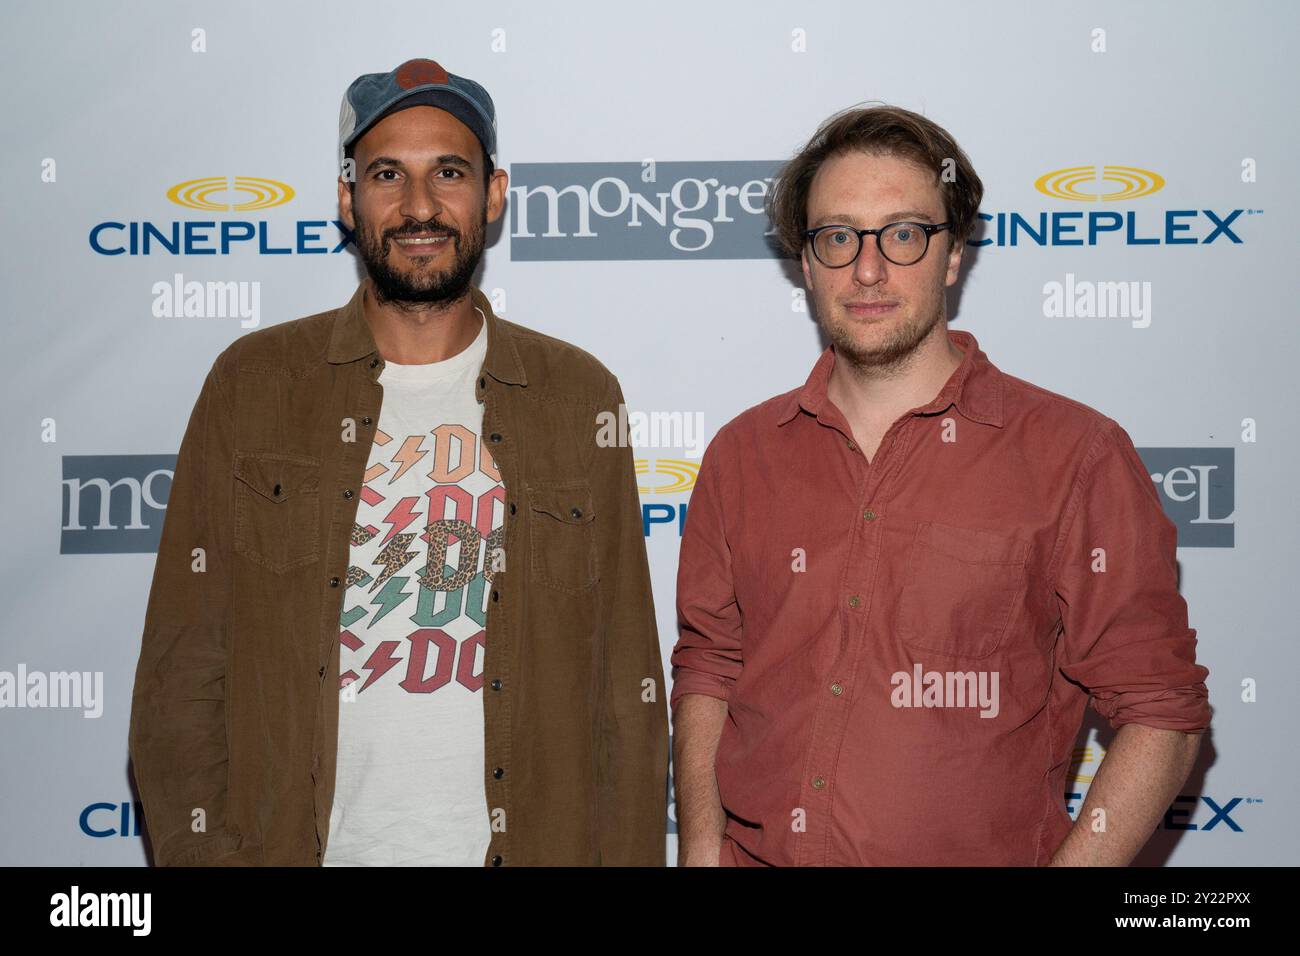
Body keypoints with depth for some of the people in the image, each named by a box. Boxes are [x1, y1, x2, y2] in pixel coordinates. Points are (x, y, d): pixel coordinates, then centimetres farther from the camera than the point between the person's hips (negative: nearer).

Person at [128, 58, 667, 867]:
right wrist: (202, 852, -9)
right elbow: (183, 673, -2)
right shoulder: (250, 384, -2)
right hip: (294, 841, 0)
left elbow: (628, 685, 0)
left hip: (519, 842, 1)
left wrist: (629, 854, -6)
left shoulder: (581, 396, 0)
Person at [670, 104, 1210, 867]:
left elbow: (1161, 713, -8)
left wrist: (1071, 863, -18)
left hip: (973, 854, -3)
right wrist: (702, 849, -4)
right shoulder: (743, 454, 2)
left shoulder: (1074, 456, -10)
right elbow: (707, 670, 7)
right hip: (754, 853, 3)